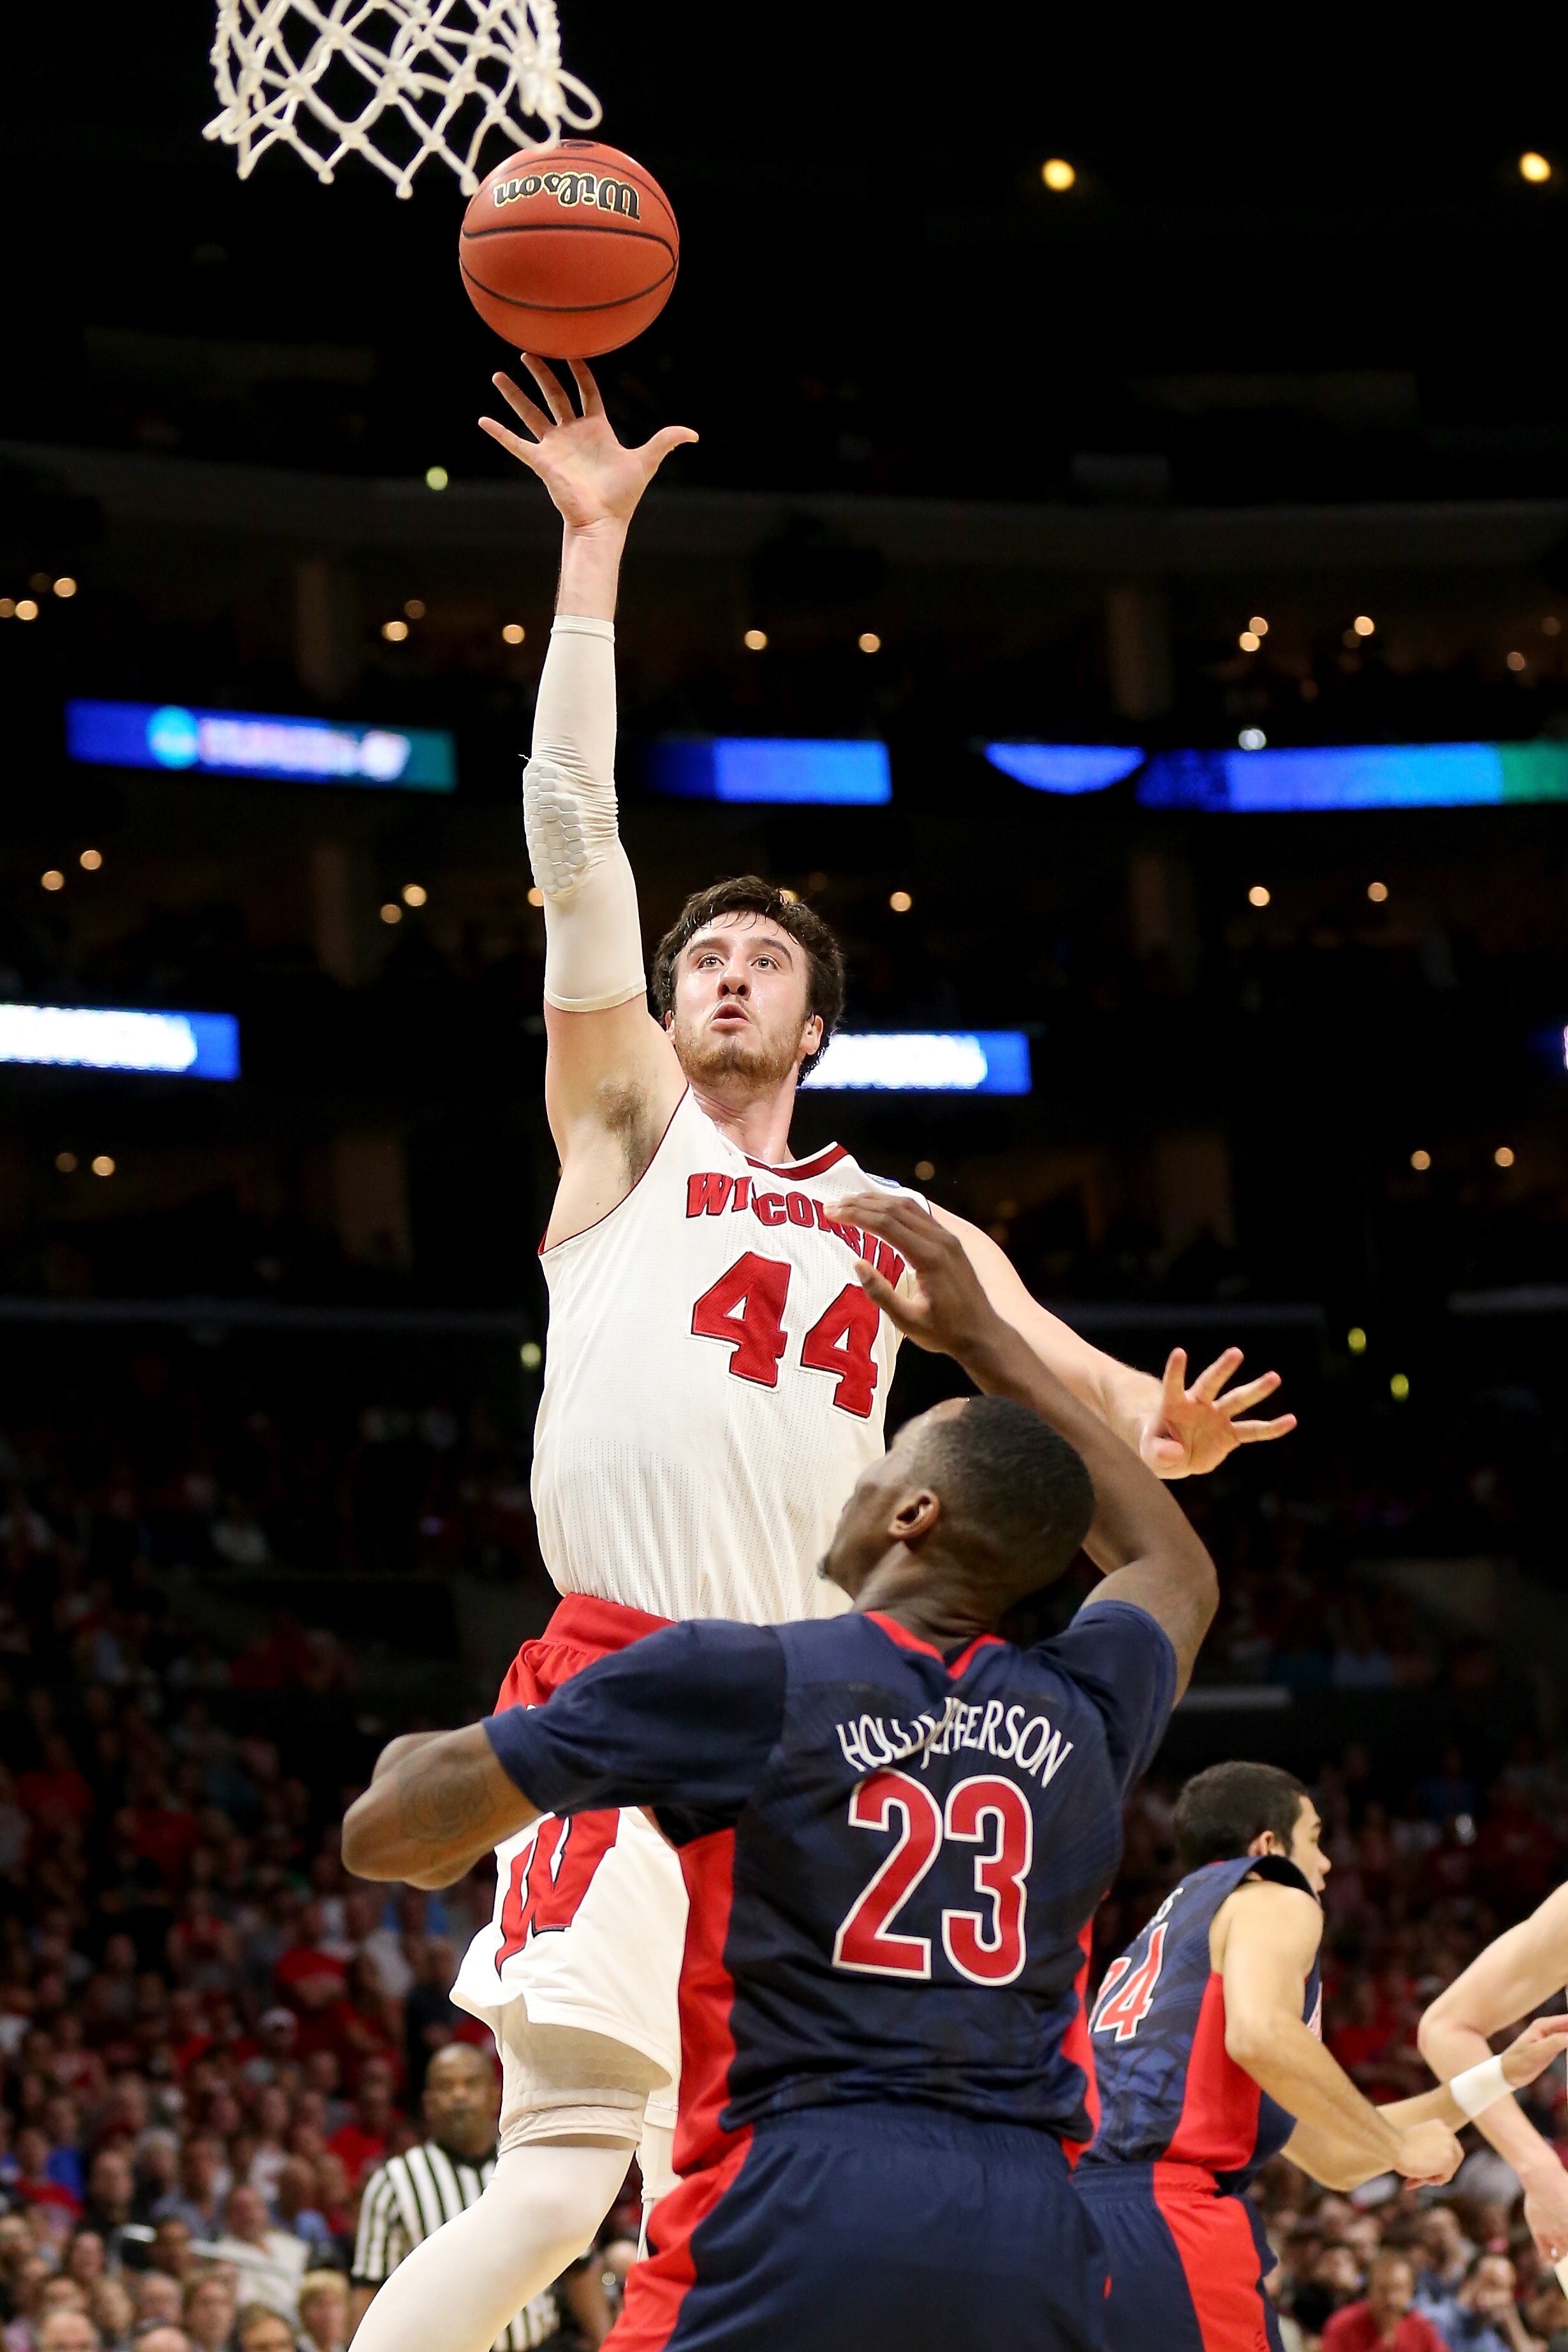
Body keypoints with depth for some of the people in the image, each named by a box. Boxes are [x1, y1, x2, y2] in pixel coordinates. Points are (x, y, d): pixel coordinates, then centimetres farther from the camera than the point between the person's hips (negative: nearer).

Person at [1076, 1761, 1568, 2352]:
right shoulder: (1275, 1899, 9)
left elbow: (1333, 2157, 36)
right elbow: (1260, 2035, -17)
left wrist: (1499, 2075, 37)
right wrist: (1400, 2144, -4)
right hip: (1166, 2216, -9)